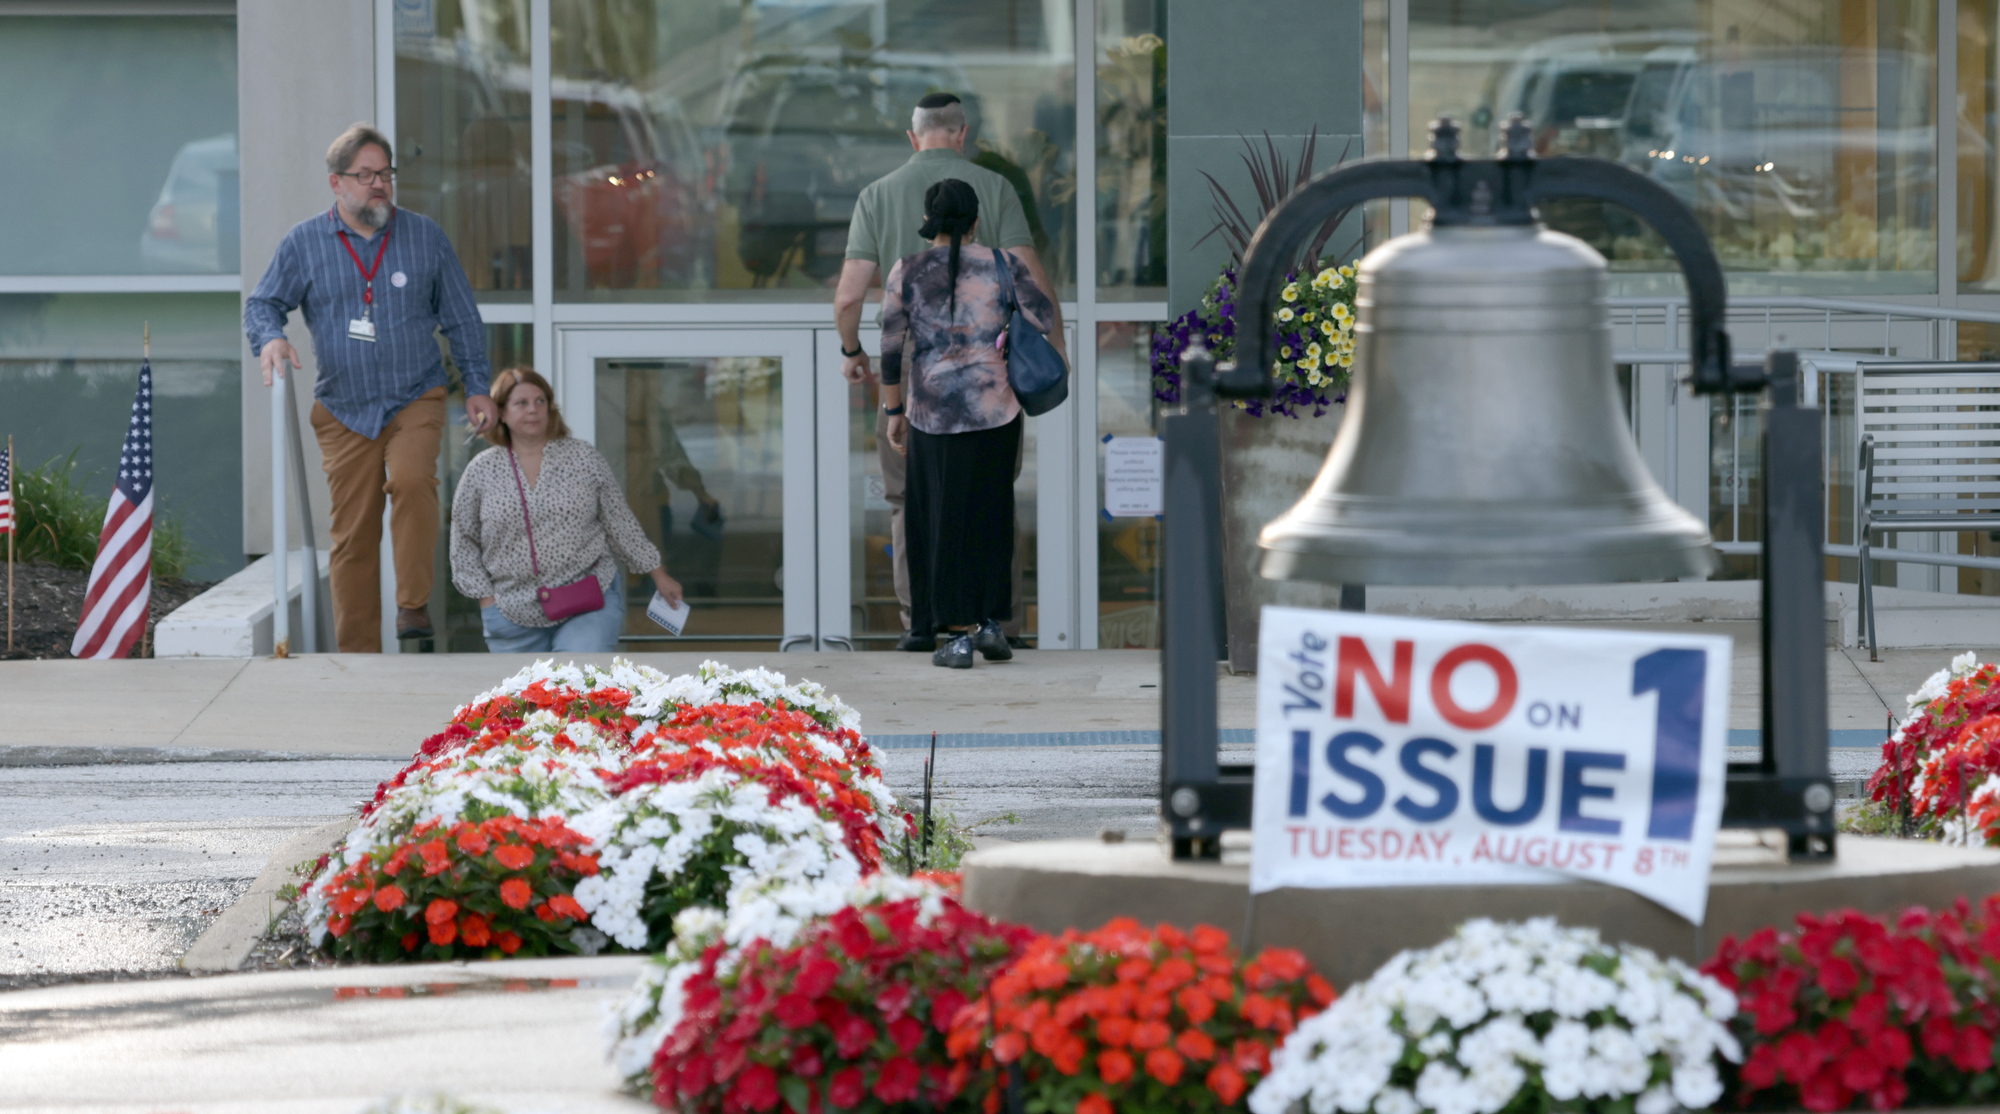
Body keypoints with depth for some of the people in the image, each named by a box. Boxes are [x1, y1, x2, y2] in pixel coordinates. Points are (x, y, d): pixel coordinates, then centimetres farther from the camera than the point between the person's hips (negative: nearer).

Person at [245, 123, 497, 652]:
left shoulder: (425, 237, 6)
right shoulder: (304, 243, 4)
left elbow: (462, 319, 12)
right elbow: (262, 303, 7)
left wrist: (476, 386, 8)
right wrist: (270, 338, -15)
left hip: (415, 400, -1)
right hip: (344, 409, 1)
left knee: (412, 480, -30)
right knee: (352, 532, 0)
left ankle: (414, 607, -22)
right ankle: (359, 653, 6)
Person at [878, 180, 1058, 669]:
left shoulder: (906, 272, -3)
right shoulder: (1001, 264, -2)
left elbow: (891, 348, -3)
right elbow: (1046, 318, -3)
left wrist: (893, 412, 6)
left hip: (933, 412, -1)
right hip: (996, 408, 1)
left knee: (945, 520, 8)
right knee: (991, 516, 14)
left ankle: (959, 635, 6)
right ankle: (991, 622, 10)